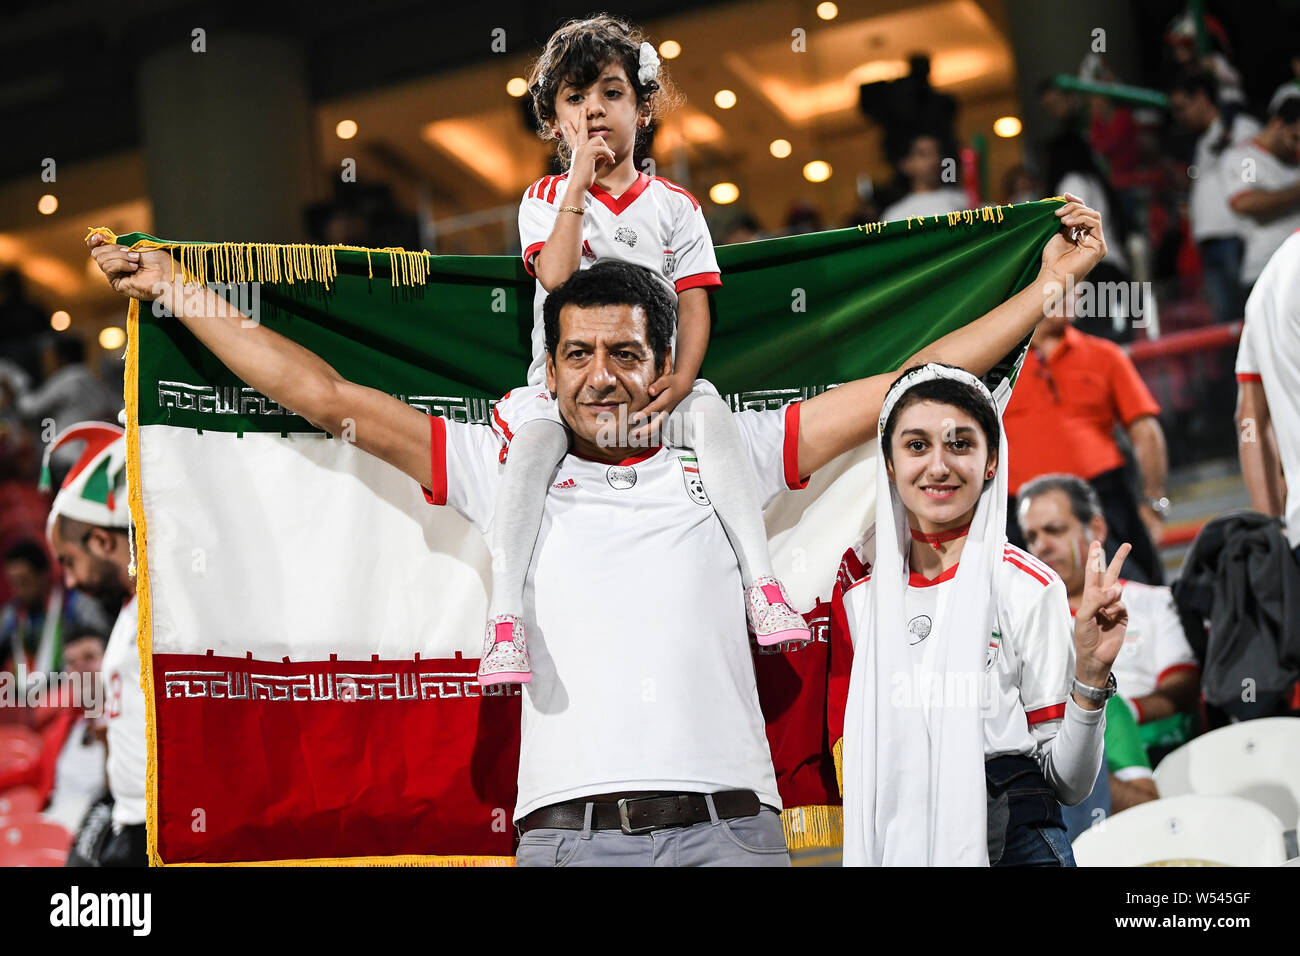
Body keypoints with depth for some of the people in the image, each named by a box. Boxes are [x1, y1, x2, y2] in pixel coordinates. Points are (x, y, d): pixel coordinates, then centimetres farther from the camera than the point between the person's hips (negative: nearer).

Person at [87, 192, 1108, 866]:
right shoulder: (505, 470, 18)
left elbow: (907, 385, 19)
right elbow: (328, 397, 20)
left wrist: (1047, 286, 20)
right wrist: (179, 292, 22)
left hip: (727, 827, 0)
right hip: (566, 833, 0)